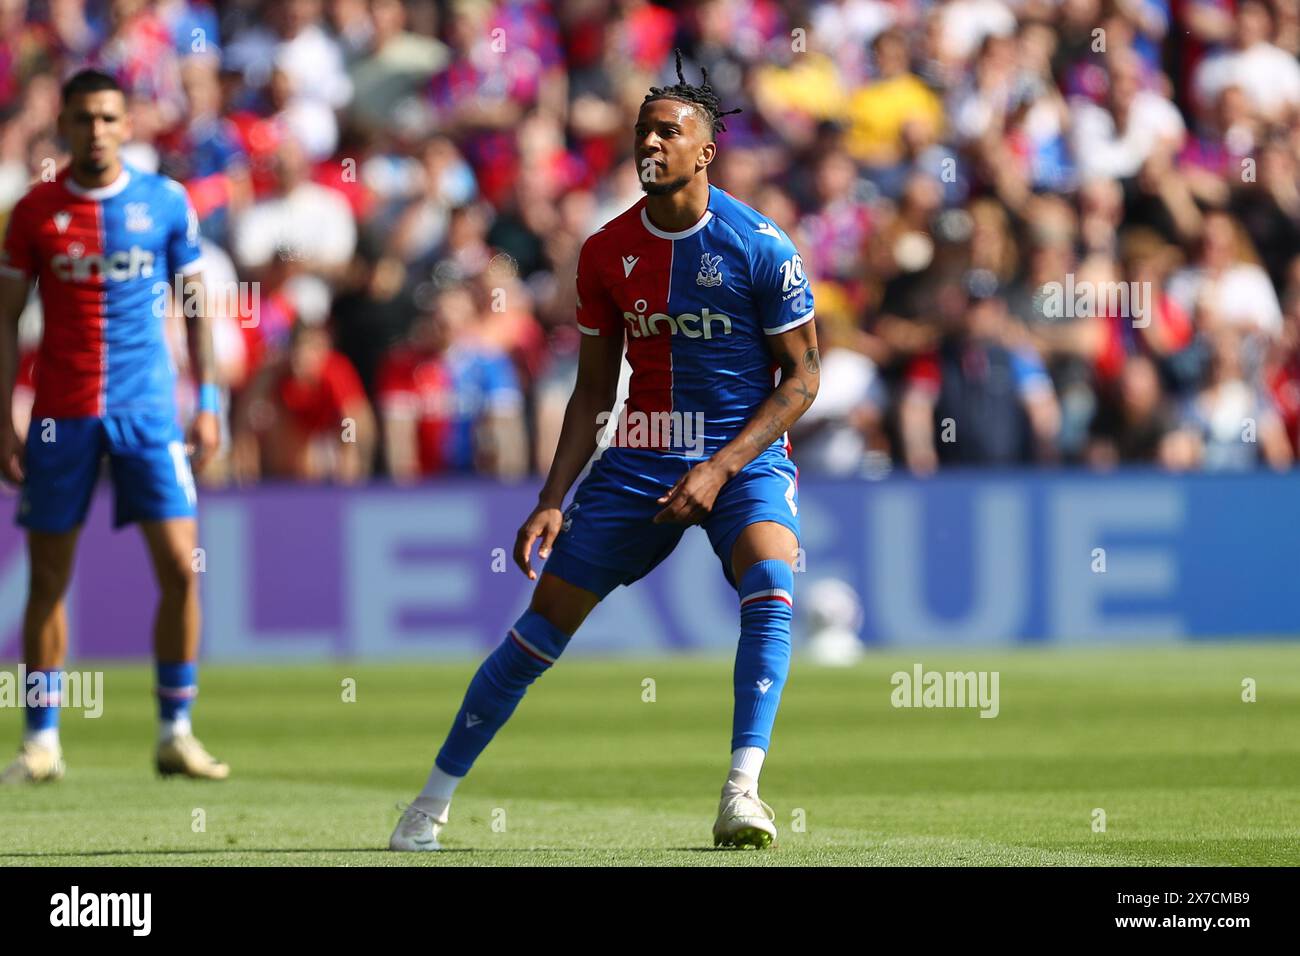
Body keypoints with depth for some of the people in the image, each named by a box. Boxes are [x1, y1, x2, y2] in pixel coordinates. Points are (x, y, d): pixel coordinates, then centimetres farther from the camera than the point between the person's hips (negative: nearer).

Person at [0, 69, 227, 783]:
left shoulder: (165, 203, 2)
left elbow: (196, 305, 10)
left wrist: (208, 402, 3)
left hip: (147, 410, 0)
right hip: (61, 415, 0)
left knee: (180, 568, -7)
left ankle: (176, 732, 5)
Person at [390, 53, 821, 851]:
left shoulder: (758, 246, -12)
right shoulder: (607, 253, 0)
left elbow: (802, 377, -8)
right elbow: (594, 393, 9)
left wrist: (721, 470, -18)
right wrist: (552, 501, 0)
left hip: (745, 456, -3)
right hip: (639, 457, 3)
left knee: (770, 587, -32)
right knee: (547, 615, 0)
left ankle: (743, 793, -33)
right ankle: (435, 800, 10)